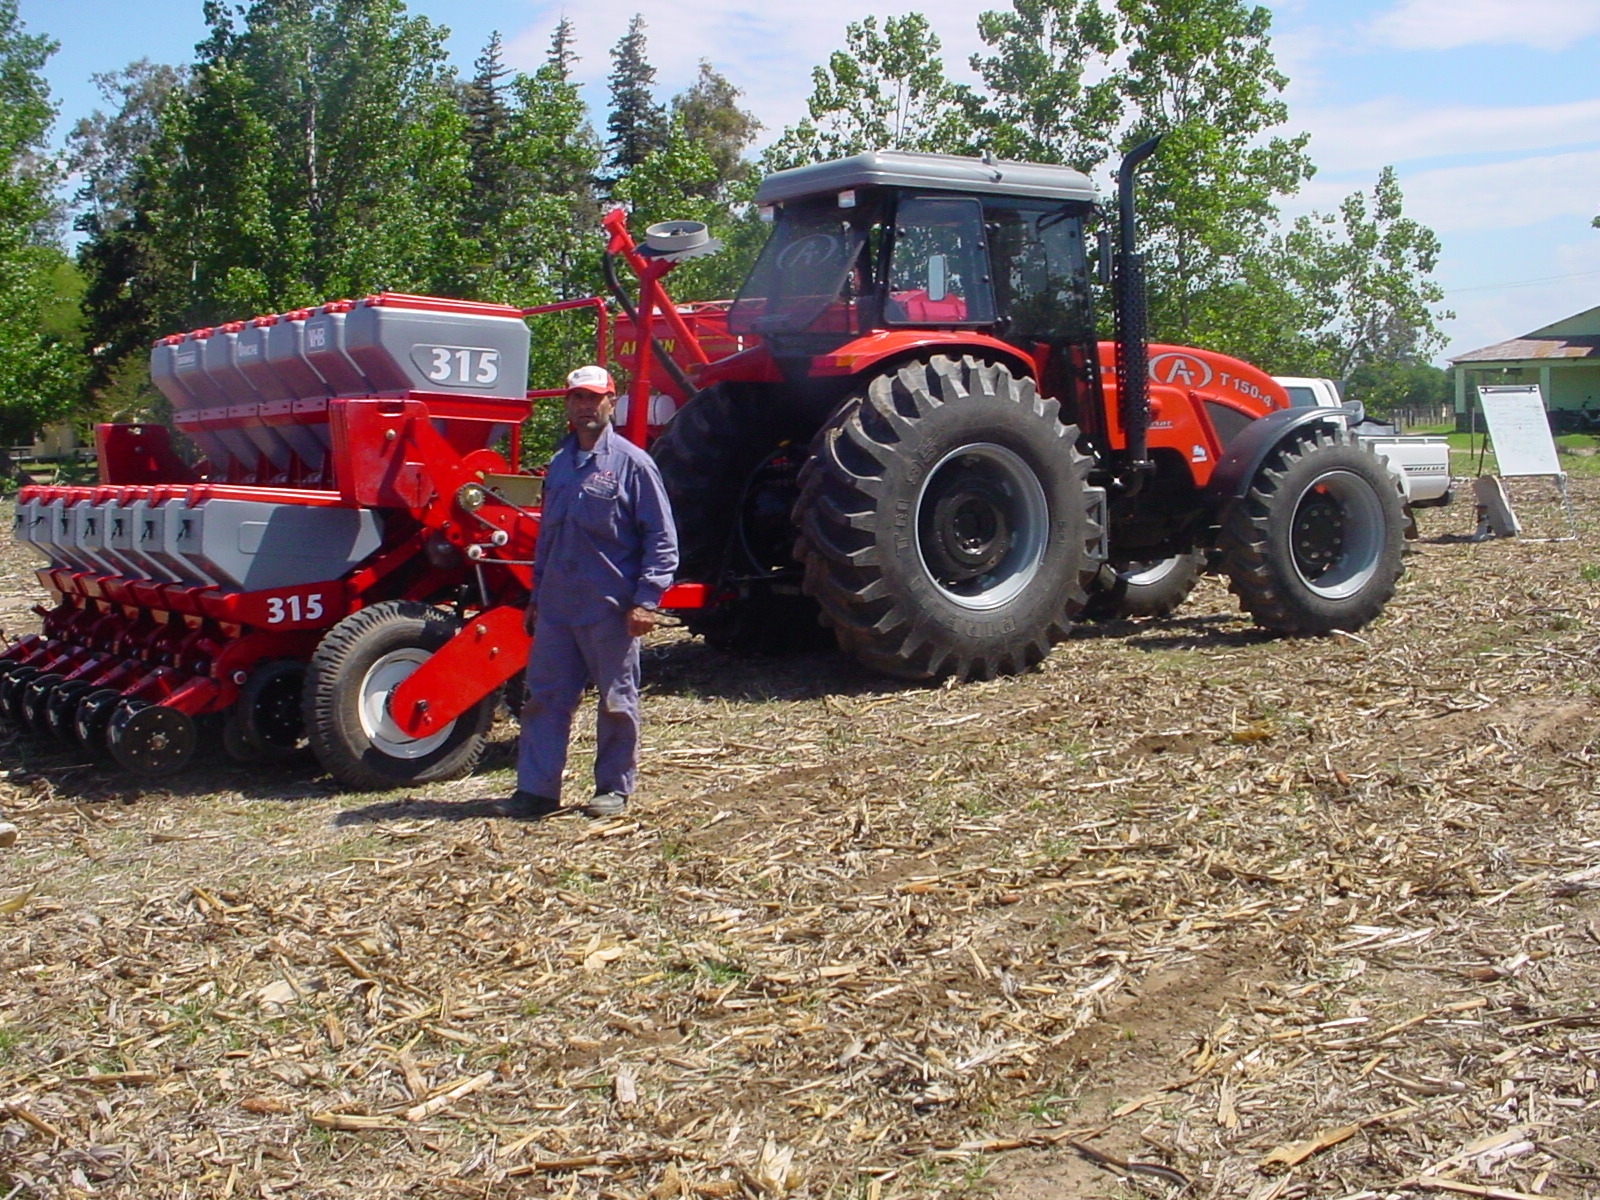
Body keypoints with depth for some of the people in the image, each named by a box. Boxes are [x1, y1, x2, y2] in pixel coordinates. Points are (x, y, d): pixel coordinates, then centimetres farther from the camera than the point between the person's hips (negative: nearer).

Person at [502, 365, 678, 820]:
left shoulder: (631, 462, -6)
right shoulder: (560, 463, 12)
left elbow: (661, 538, -7)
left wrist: (646, 600, -14)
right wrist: (536, 595, 20)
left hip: (611, 610, -5)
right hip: (556, 607, 6)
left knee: (616, 702, 7)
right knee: (545, 697, 6)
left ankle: (613, 787, 20)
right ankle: (536, 788, 14)